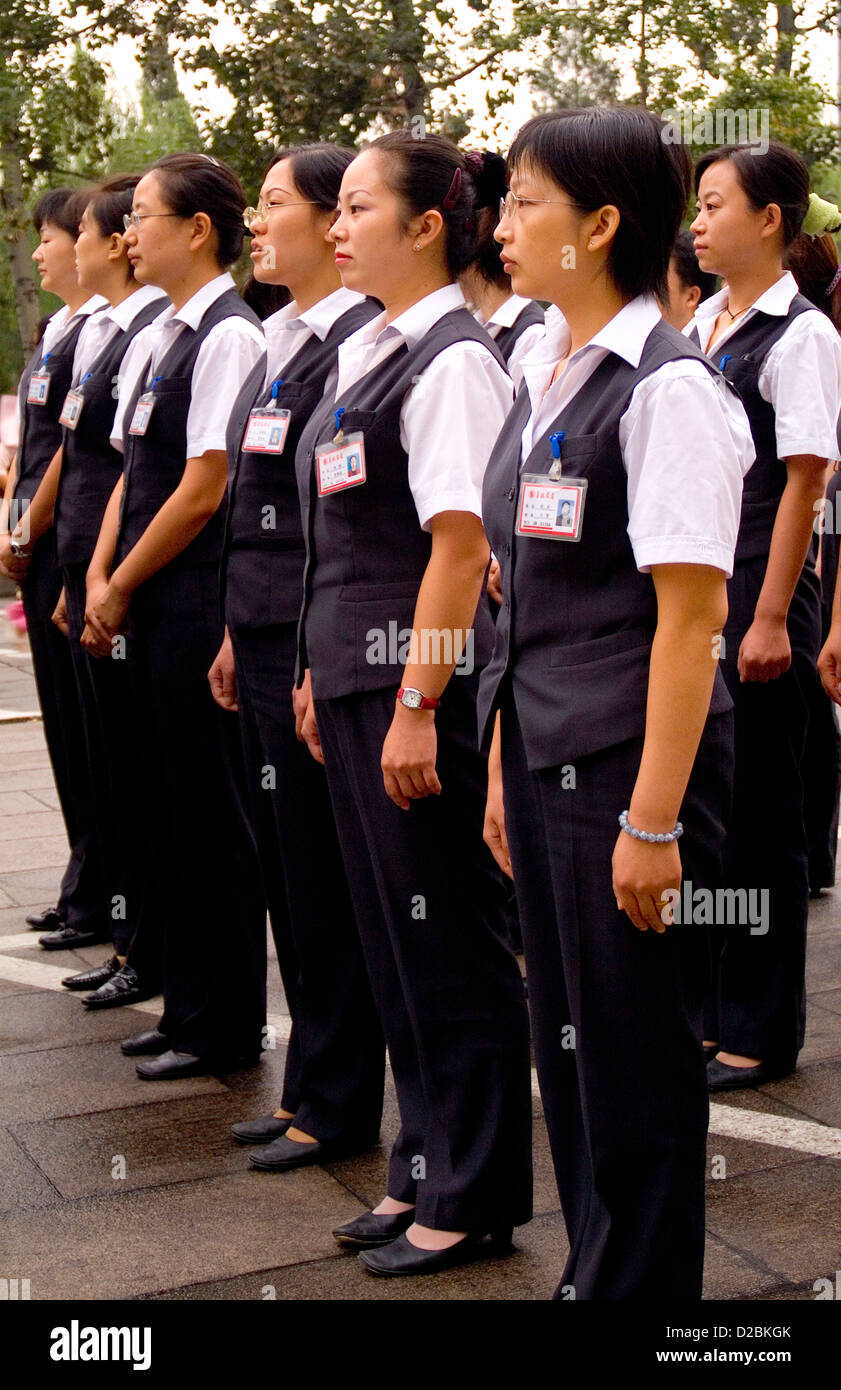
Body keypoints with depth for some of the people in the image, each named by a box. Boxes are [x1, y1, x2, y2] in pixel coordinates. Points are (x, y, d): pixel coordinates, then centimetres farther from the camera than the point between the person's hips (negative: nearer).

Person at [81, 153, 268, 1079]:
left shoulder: (227, 336, -13)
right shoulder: (154, 338, 13)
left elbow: (204, 487, -16)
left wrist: (121, 589, -9)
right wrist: (101, 577, 4)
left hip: (199, 603, -9)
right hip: (149, 612, 9)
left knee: (208, 817, 0)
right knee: (169, 805, 15)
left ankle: (224, 1027, 13)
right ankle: (186, 1003, 27)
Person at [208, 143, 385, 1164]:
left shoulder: (359, 342, -14)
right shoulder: (279, 343, 15)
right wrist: (237, 634, 17)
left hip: (318, 642, -9)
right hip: (263, 638, 9)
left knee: (324, 883, 1)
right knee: (284, 873, 15)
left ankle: (337, 1107, 15)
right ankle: (310, 1087, 27)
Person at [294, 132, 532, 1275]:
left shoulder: (453, 359, -13)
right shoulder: (367, 350, 14)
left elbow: (460, 545, -19)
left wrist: (416, 707, -21)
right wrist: (323, 674, 16)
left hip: (420, 683, -9)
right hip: (353, 676, 9)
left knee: (450, 938, 2)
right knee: (394, 931, 16)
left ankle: (475, 1198, 17)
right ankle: (426, 1170, 30)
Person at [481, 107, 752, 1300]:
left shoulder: (667, 388, -14)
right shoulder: (548, 382, 11)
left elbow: (690, 618, -17)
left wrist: (654, 820, -18)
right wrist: (507, 766, 14)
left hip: (631, 764, -8)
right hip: (546, 758, 8)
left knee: (636, 1065, 6)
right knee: (567, 1048, 17)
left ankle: (642, 1284, 23)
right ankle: (593, 1269, 34)